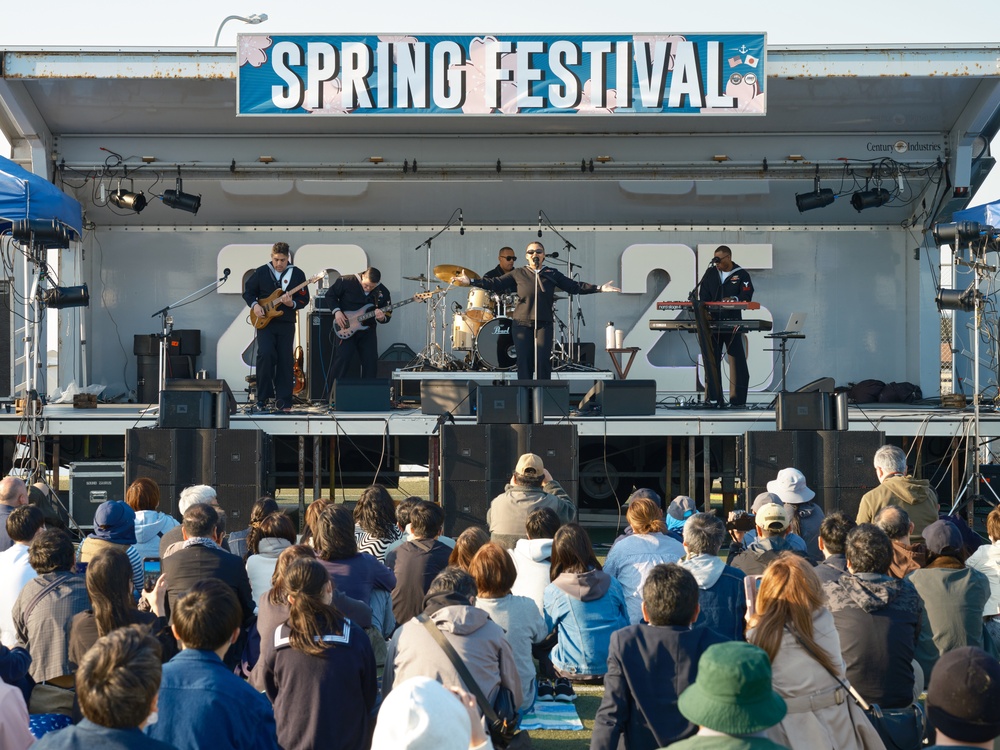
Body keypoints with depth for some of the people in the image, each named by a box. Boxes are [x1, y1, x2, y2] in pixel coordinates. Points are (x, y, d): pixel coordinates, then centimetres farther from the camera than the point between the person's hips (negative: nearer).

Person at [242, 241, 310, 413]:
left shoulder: (297, 274, 2)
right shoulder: (261, 272, 2)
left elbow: (304, 298, 1)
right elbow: (248, 292, 10)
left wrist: (292, 304, -18)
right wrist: (254, 305, -8)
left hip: (286, 323, 1)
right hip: (264, 322, -1)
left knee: (285, 361, -1)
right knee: (266, 355, -17)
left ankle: (283, 400, 6)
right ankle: (263, 397, -4)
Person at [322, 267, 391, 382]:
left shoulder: (382, 292, -4)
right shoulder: (346, 282, -12)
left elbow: (387, 314, 3)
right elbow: (329, 295, -1)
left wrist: (382, 317, -20)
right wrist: (337, 311, -15)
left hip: (367, 329, 3)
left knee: (371, 361, 1)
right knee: (343, 358, -14)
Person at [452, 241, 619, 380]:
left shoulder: (552, 274, 7)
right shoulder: (518, 273, 5)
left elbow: (574, 286, 4)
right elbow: (496, 284, -1)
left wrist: (599, 288, -6)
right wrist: (470, 282, -12)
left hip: (544, 324, 0)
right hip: (522, 324, 0)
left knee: (543, 360, -5)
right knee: (524, 362, -1)